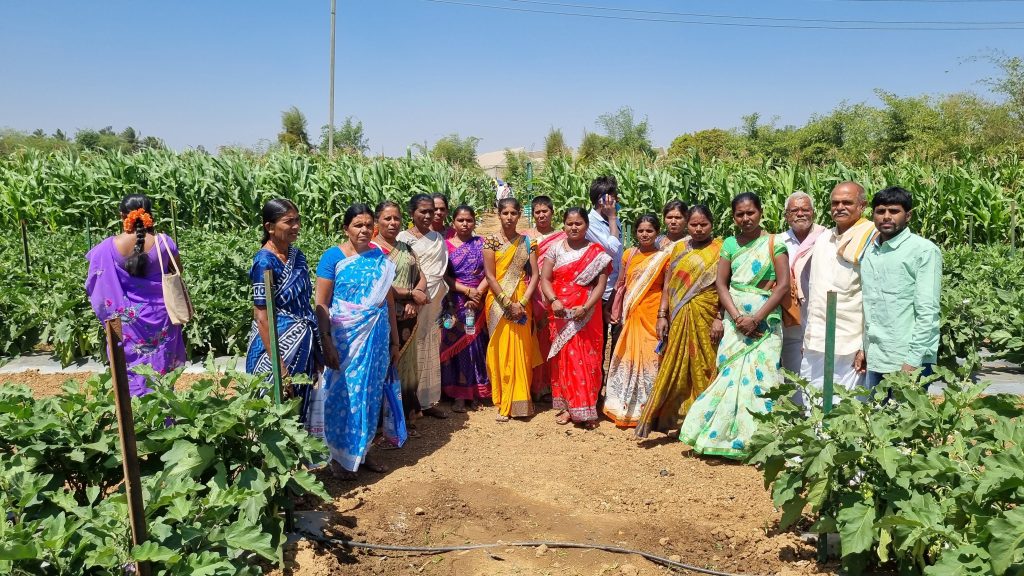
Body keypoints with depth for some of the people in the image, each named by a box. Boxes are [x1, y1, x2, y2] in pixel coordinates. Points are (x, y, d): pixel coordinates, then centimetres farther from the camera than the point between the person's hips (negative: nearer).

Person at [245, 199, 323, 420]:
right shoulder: (265, 262, -16)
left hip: (303, 346, 7)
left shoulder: (297, 255, 6)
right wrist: (278, 364, -21)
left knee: (298, 410, 16)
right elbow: (262, 317, -18)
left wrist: (316, 351, 14)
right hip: (277, 346, -7)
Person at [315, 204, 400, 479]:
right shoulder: (333, 257, -7)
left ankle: (362, 450, 27)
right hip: (345, 338, -4)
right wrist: (327, 344, -16)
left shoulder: (380, 258, 6)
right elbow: (321, 304, -9)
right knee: (343, 393, 4)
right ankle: (339, 456, 19)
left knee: (370, 393, 11)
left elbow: (389, 300, 11)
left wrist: (394, 340, 10)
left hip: (376, 337, 4)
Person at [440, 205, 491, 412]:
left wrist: (478, 294, -12)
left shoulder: (481, 243, 7)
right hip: (455, 303, -1)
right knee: (456, 345, 1)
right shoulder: (446, 245, 2)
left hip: (478, 303, 1)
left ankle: (476, 392, 15)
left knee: (476, 344, 4)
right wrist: (468, 291, -13)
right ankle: (459, 394, 8)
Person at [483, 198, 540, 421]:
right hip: (499, 302, -2)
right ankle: (503, 404, 9)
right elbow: (490, 277, -7)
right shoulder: (491, 242, -1)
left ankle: (520, 400, 14)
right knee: (501, 349, 1)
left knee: (521, 349, 3)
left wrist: (522, 303, -11)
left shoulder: (526, 242, 6)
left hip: (522, 303, 2)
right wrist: (508, 304, -14)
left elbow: (534, 275, 1)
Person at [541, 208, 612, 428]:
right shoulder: (556, 249, 6)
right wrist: (553, 301, -15)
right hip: (561, 314, 2)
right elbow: (545, 279, 3)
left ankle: (585, 409, 6)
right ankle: (567, 406, 11)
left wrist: (585, 307, -17)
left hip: (586, 315, -2)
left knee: (586, 359, -2)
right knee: (564, 358, 4)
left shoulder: (597, 252, 1)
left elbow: (601, 284, -4)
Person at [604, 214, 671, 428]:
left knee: (650, 356, -2)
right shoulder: (629, 255, 10)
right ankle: (626, 407, 19)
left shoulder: (663, 257, 0)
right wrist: (615, 309, 6)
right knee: (628, 356, 6)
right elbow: (621, 285, 14)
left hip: (652, 314, -3)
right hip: (631, 314, 3)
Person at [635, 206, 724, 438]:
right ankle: (672, 417, 11)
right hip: (679, 319, 3)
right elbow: (668, 285, 10)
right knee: (675, 369, 5)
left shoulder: (720, 249, 0)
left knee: (703, 368, 2)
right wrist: (662, 315, 3)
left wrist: (720, 318, -15)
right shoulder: (679, 248, 11)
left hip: (706, 317, -3)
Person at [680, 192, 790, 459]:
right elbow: (721, 283, 4)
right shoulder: (730, 244, 8)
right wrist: (736, 316, -10)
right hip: (735, 320, 3)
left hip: (765, 321, -3)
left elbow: (783, 285, -8)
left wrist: (756, 319, -14)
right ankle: (726, 436, 11)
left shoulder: (774, 244, -2)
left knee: (759, 376, -6)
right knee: (731, 375, 1)